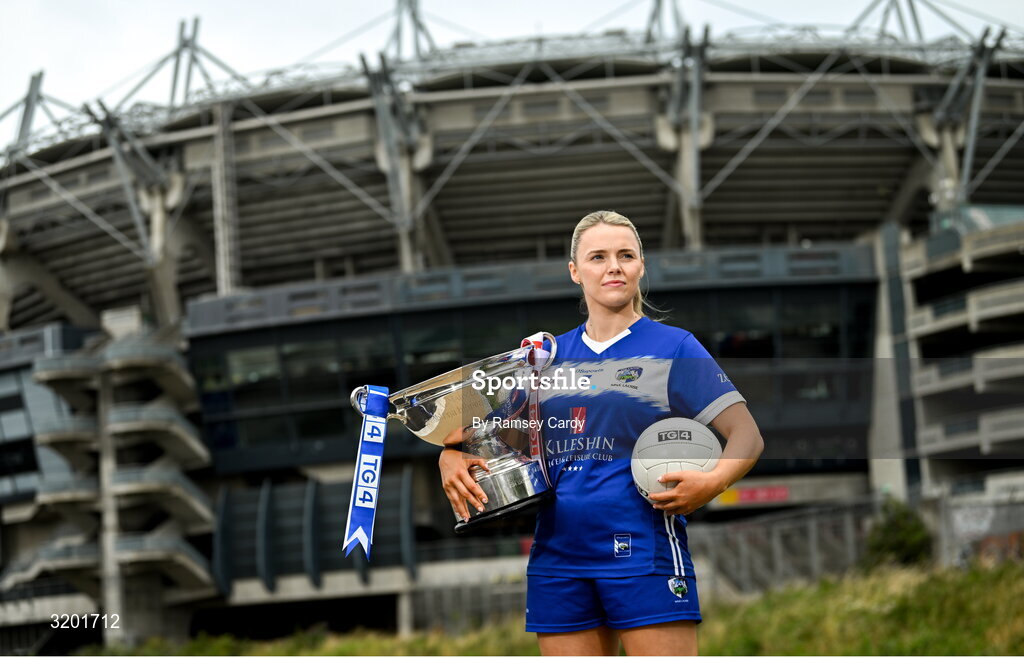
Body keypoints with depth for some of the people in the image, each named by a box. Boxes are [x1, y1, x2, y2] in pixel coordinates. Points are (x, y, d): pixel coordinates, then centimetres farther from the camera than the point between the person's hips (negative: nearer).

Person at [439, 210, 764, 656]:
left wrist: (712, 481, -23)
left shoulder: (674, 347, 3)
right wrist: (452, 457, -3)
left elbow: (746, 435, -3)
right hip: (558, 557, 5)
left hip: (644, 554, -4)